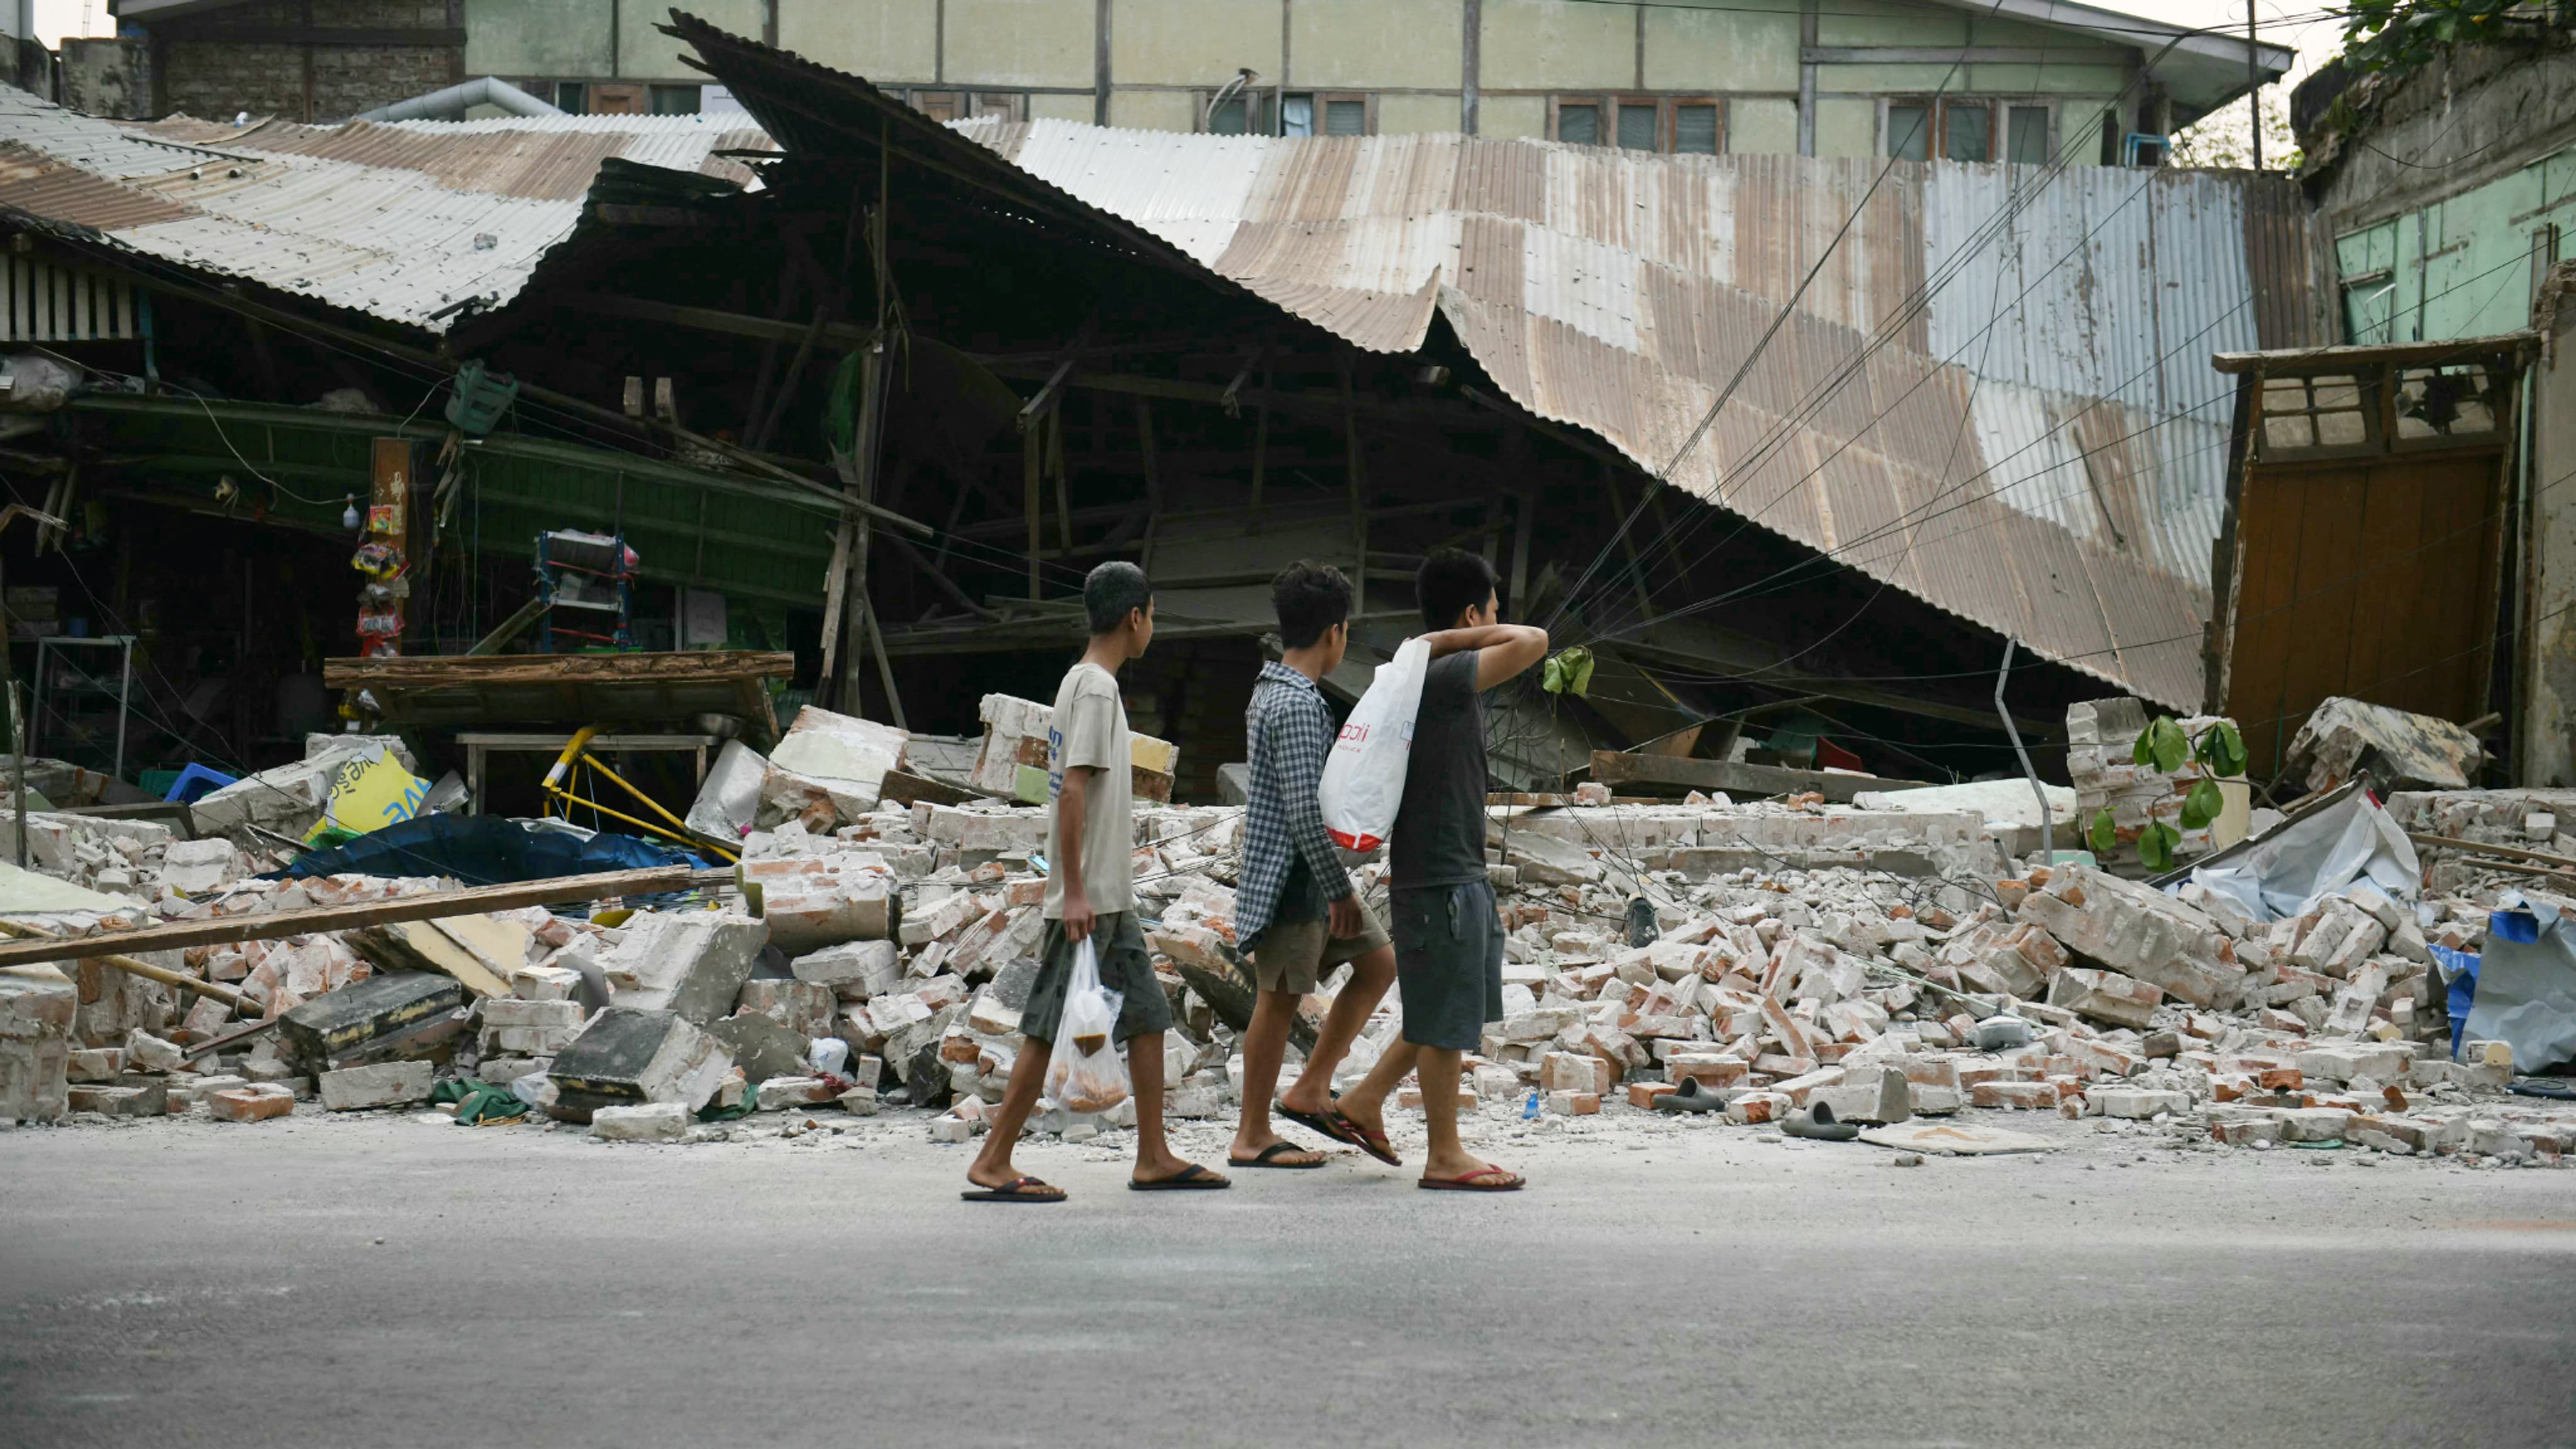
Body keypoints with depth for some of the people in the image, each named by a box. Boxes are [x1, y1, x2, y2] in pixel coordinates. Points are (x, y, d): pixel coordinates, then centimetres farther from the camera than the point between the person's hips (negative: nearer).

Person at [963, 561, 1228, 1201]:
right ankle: (991, 1164, -2)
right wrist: (1074, 892, -23)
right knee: (1051, 1028, -6)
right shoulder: (1097, 690, -14)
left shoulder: (1085, 682, 15)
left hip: (1109, 899, 10)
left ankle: (1154, 1158, 14)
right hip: (1090, 897, -10)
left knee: (1149, 1016, 11)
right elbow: (1073, 791, -21)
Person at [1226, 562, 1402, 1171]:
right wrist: (1340, 889, -17)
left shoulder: (1272, 691, 13)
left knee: (1378, 961, 14)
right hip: (1291, 876, -10)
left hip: (1311, 875, 10)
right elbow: (1305, 811, -24)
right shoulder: (1298, 705, -20)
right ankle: (1252, 1138, 7)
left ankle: (1310, 1089, 17)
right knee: (1280, 998, -2)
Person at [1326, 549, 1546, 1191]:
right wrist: (1453, 639, -17)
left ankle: (1364, 1101, 26)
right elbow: (1534, 642, -27)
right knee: (1446, 1018, -1)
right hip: (1439, 879, -10)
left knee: (1458, 1011, 18)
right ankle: (1445, 1157, 7)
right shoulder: (1444, 678, -18)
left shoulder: (1422, 676, 13)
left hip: (1460, 873, 10)